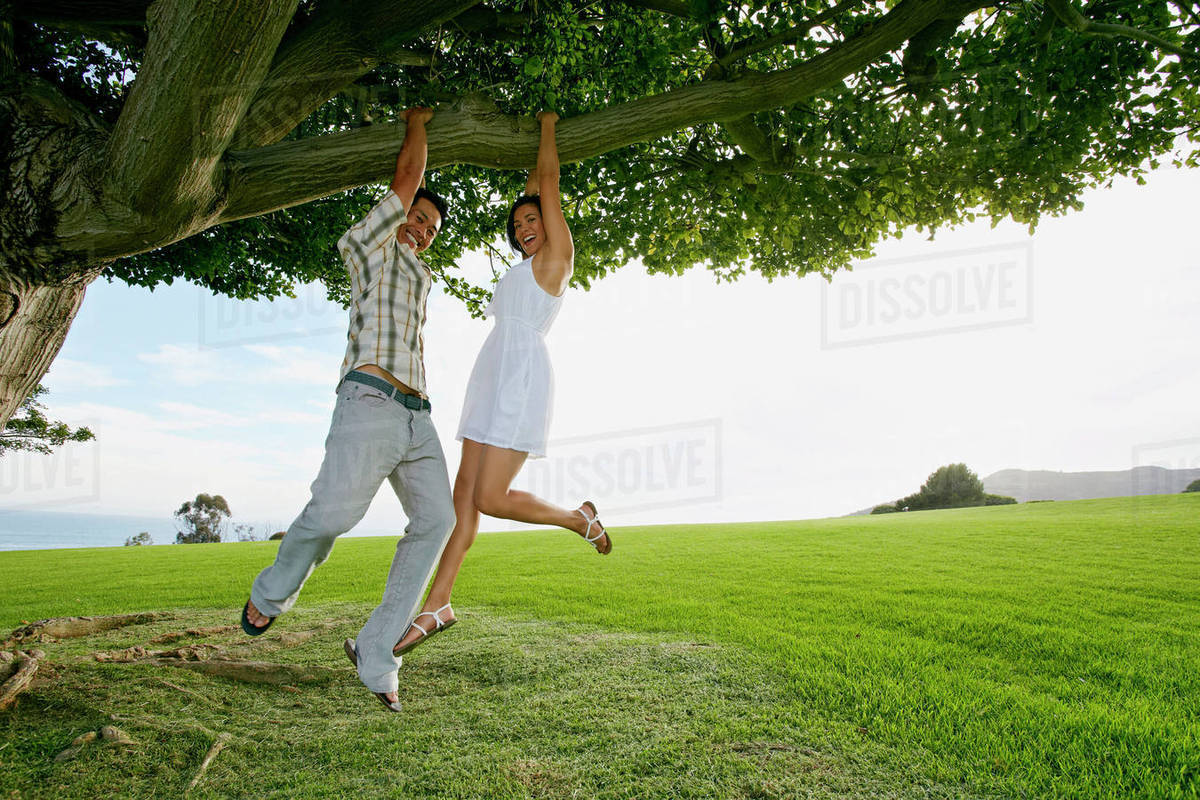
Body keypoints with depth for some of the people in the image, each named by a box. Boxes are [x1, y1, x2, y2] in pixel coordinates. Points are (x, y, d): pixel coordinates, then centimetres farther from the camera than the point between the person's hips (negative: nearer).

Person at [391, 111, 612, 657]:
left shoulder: (558, 254, 5)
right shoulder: (526, 266, 26)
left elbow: (549, 187, 10)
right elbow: (531, 193, 36)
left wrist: (548, 130, 23)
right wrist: (537, 148, 41)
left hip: (522, 379, -8)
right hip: (492, 383, 9)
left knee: (490, 499, -13)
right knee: (464, 496, 2)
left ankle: (579, 518, 9)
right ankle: (436, 607, 4)